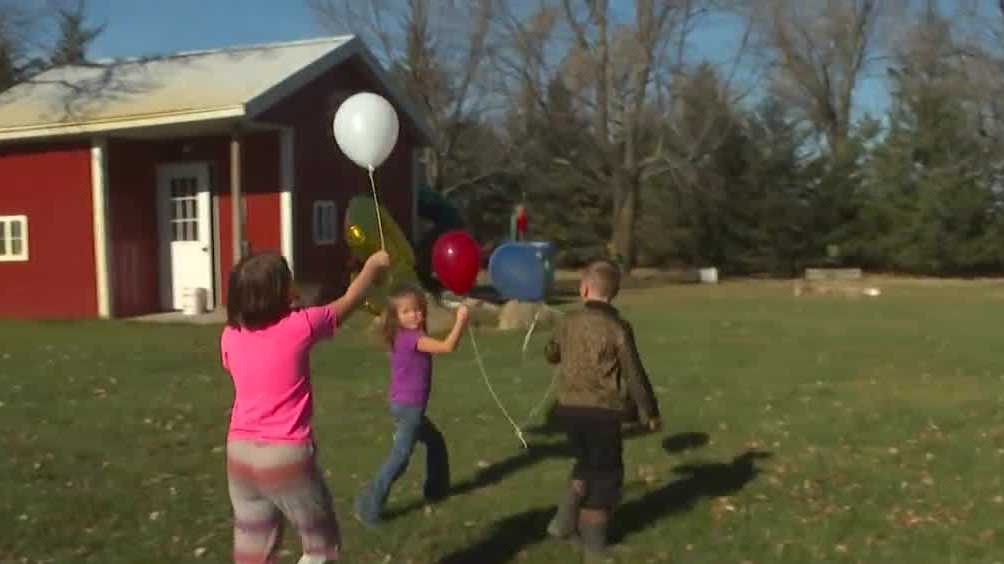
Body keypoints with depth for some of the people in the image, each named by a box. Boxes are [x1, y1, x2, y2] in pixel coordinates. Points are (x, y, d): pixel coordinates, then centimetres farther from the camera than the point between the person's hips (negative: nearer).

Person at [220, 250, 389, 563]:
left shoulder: (231, 336, 1)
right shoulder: (298, 326, -10)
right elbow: (349, 301, 6)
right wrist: (373, 266, 23)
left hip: (240, 455, 5)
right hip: (286, 456, -5)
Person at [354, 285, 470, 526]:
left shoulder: (408, 336, 7)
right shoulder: (410, 337, -21)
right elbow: (447, 346, -27)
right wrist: (460, 319, -17)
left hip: (408, 406, 10)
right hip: (408, 407, -10)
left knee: (435, 441, 26)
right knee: (399, 458, -7)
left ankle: (436, 488, 41)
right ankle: (369, 508, -6)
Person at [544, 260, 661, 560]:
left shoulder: (569, 322, 0)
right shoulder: (617, 327, -13)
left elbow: (552, 355, 18)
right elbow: (634, 376, -11)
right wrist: (650, 412, 2)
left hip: (570, 408, 5)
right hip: (602, 411, -4)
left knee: (587, 462, 26)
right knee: (605, 471, 12)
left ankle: (567, 517, 16)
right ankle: (594, 539, 18)